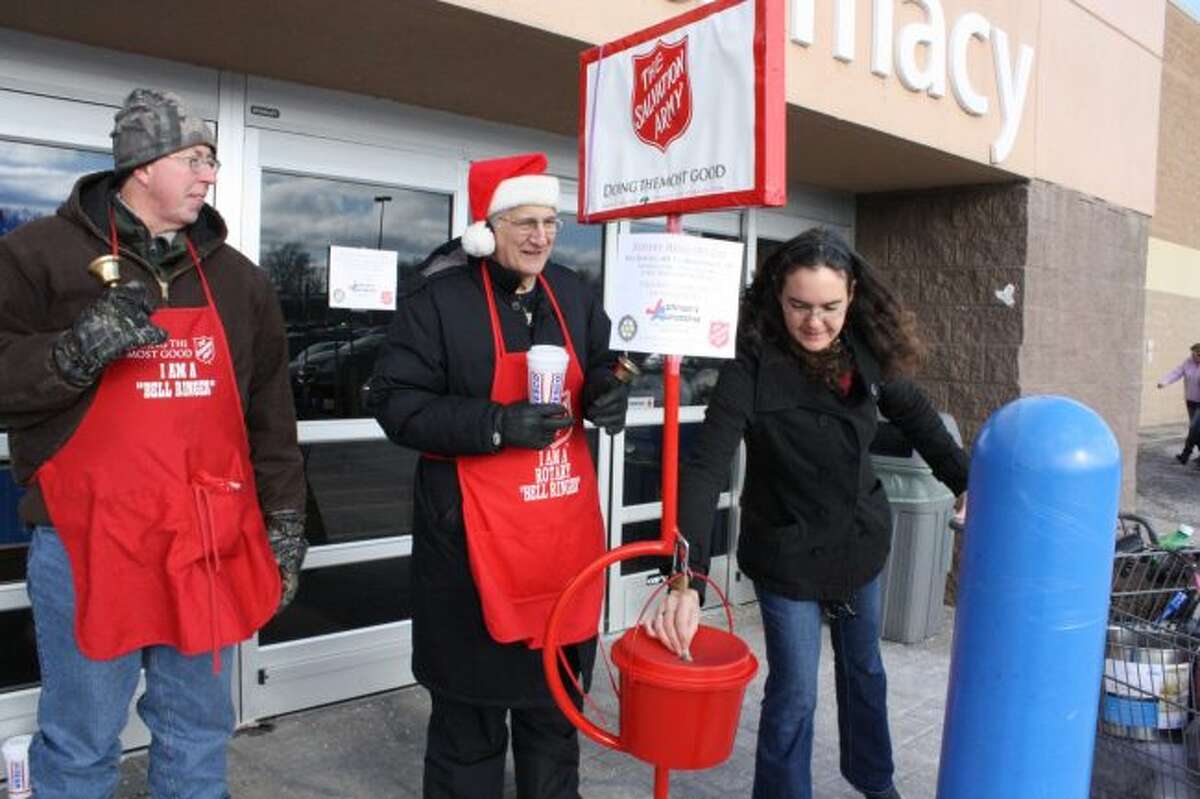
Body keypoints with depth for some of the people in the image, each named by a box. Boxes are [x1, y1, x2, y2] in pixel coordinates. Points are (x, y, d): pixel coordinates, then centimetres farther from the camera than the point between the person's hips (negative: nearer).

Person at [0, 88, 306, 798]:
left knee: (200, 736, 16)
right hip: (88, 546, -3)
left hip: (209, 547, 4)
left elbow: (270, 414, 12)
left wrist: (284, 521, 9)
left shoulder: (239, 278, 10)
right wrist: (77, 352, -21)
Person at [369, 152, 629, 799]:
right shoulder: (437, 297, -9)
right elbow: (396, 403, -12)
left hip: (565, 527, 6)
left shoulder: (572, 294, 9)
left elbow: (599, 368, 22)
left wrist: (607, 392, -3)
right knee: (470, 708, 8)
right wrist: (497, 425, -23)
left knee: (558, 698, 20)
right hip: (475, 532, -5)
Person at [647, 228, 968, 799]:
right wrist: (685, 579, -42)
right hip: (787, 553, -5)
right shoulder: (752, 365, -26)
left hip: (860, 540, 6)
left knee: (864, 667, 24)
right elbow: (705, 468, -34)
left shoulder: (868, 351, -11)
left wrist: (967, 483, 6)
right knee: (794, 692, 3)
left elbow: (916, 417, 8)